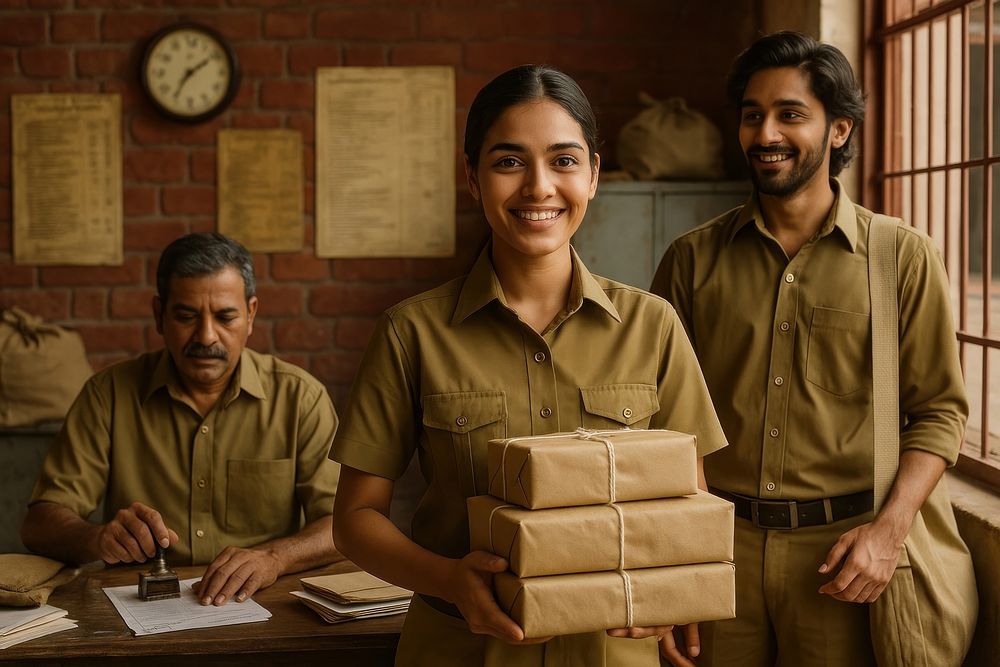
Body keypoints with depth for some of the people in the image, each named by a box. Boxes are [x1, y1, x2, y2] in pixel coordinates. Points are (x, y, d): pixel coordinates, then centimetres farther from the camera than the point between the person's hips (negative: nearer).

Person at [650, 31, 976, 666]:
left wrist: (888, 531, -11)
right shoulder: (693, 258, 5)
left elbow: (940, 410, 1)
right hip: (716, 543, 1)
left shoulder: (905, 257, 1)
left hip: (840, 549, -1)